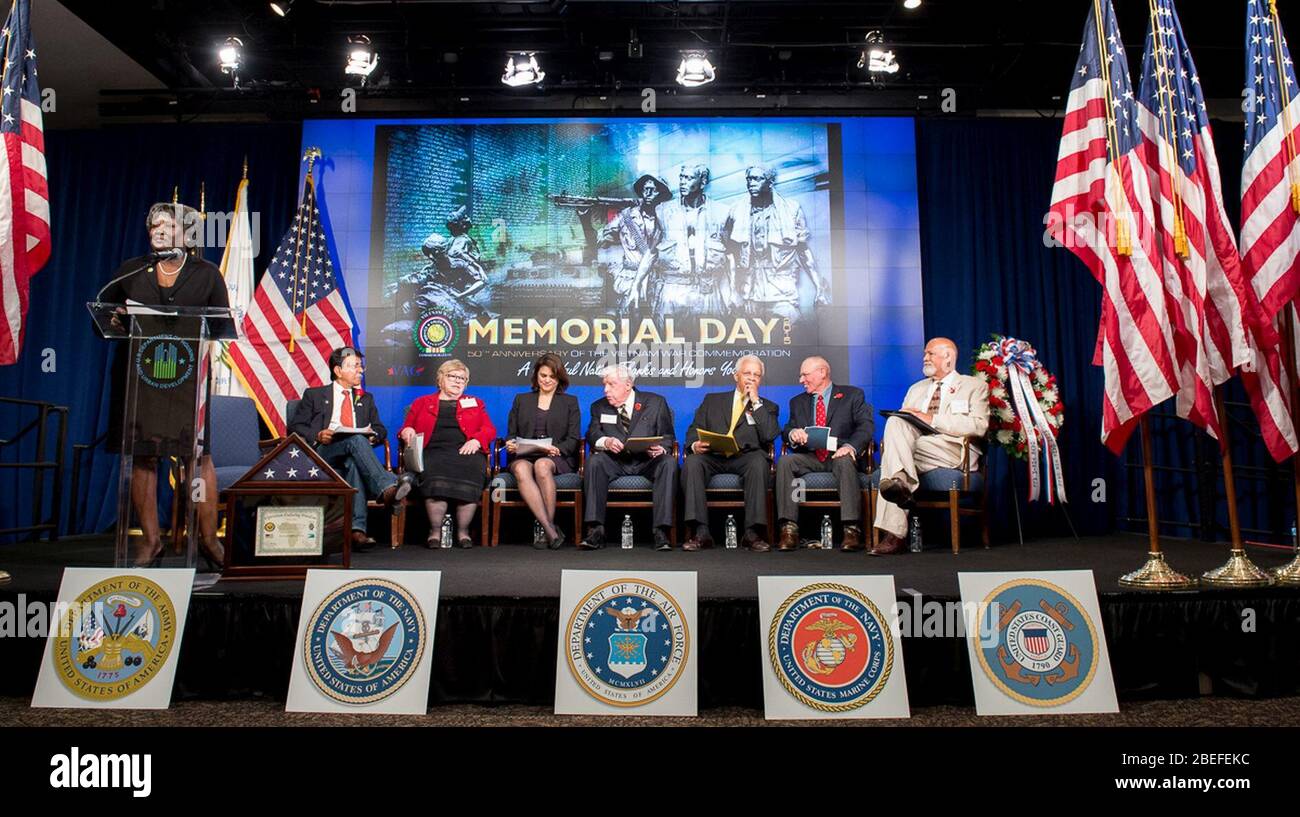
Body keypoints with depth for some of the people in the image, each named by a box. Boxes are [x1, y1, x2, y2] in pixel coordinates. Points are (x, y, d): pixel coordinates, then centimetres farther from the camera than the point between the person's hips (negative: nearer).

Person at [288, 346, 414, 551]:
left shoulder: (366, 399, 28)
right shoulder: (314, 395, 18)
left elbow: (381, 429, 22)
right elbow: (294, 425, 9)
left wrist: (374, 436, -4)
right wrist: (317, 435, -11)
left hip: (352, 457, 3)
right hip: (322, 454, -2)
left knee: (354, 464, -38)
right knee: (356, 440, -36)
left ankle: (357, 529, -51)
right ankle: (388, 489, -57)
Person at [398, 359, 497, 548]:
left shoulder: (476, 404, 28)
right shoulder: (422, 403, 27)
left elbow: (490, 430, 16)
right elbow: (406, 427, 21)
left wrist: (476, 440, -5)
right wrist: (407, 432, -3)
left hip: (466, 451, 0)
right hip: (434, 452, 0)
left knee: (470, 479, -35)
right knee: (436, 479, -36)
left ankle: (463, 531, -22)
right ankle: (435, 530, -23)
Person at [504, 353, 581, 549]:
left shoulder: (570, 402, 18)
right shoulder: (521, 400, 24)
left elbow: (574, 439, 7)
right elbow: (511, 434, 19)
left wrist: (558, 449, -14)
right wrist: (510, 445, -6)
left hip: (558, 459, -1)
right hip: (523, 456, 1)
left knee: (542, 465, -37)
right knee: (521, 469, -36)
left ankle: (547, 527, -33)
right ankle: (551, 530, -43)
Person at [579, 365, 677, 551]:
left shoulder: (655, 403, 6)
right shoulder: (599, 407, 13)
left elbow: (667, 436, 3)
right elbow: (592, 435, 1)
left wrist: (660, 449, -21)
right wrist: (606, 442, -22)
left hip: (647, 461, -1)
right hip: (616, 462, 1)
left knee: (669, 462, -32)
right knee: (594, 461, -29)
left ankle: (661, 531, -33)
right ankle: (596, 529, -31)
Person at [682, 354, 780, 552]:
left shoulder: (767, 407, 20)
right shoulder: (712, 400, 23)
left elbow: (770, 435, 0)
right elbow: (694, 429, 13)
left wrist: (756, 402, 1)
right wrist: (695, 444, -10)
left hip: (746, 457, -1)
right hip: (713, 456, 1)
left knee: (759, 462, -35)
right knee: (692, 461, -31)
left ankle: (753, 532, -33)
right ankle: (702, 532, -32)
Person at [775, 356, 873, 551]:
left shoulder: (852, 395, 10)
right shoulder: (797, 402, 22)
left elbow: (866, 425, -4)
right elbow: (787, 429, 11)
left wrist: (850, 446, -25)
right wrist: (792, 433, -16)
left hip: (838, 455, -3)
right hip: (809, 457, 3)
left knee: (845, 462, -37)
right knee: (784, 461, -27)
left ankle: (852, 530, -40)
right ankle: (789, 528, -32)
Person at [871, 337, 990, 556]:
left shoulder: (975, 386, 13)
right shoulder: (916, 389, 29)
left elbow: (978, 427, -5)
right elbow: (899, 425, 19)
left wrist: (932, 419, -12)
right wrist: (892, 438, -6)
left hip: (953, 451, -5)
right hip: (916, 445, 5)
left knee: (893, 451, -29)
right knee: (895, 422, -27)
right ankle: (899, 480, -36)